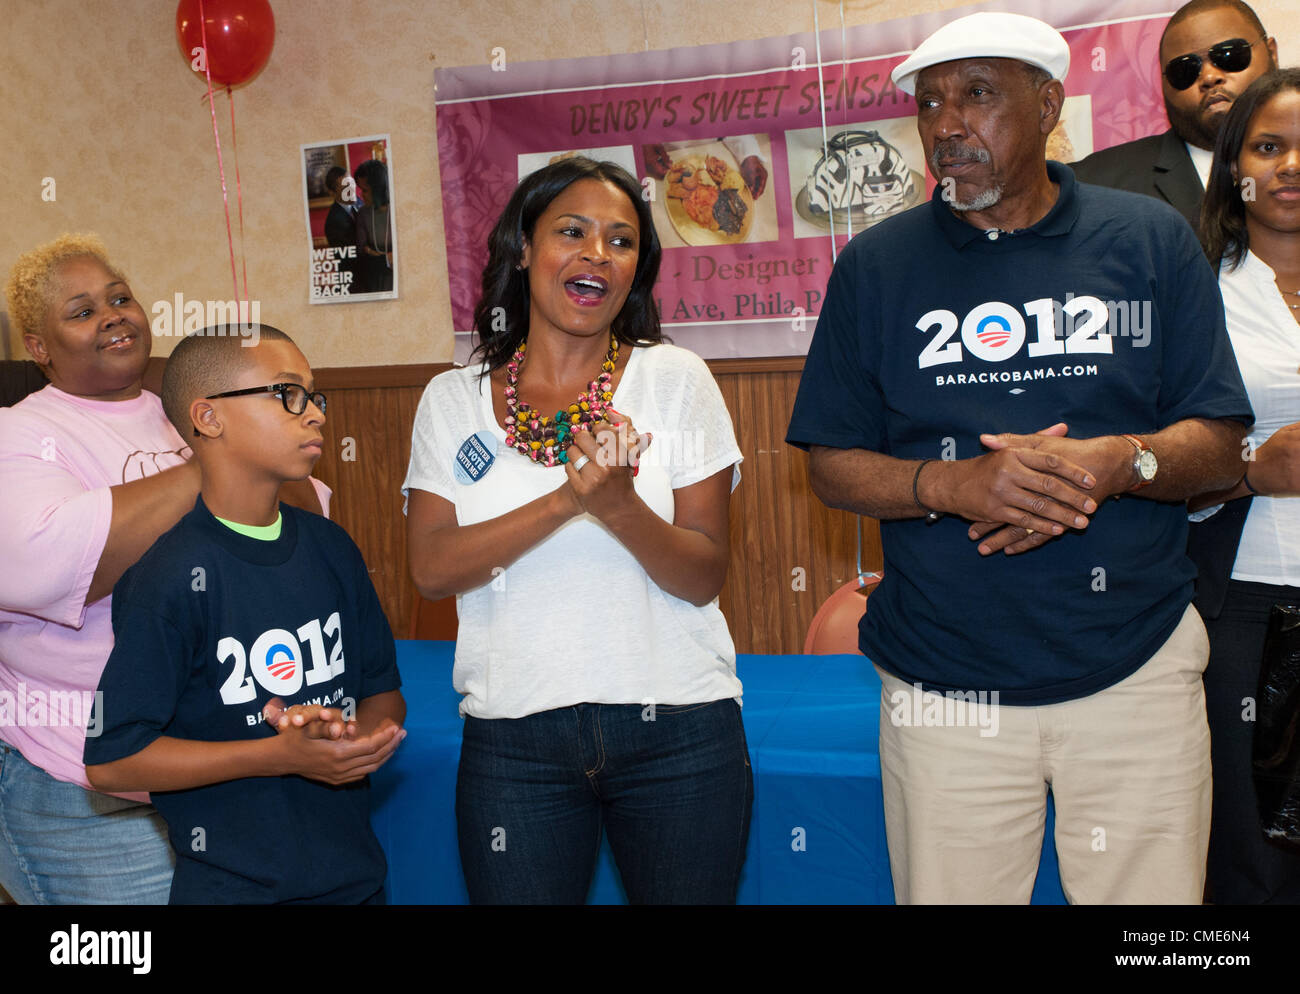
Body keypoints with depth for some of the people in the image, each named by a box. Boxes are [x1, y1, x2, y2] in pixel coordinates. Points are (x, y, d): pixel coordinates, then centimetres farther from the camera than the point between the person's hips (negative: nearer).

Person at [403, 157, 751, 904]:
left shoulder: (678, 380, 0)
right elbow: (433, 569, -7)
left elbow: (705, 578, -4)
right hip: (513, 738, 1)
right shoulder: (453, 401, 4)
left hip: (678, 732, 0)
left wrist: (620, 505, -23)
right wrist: (566, 499, -20)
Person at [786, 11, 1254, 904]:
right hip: (944, 689, 0)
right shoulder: (876, 265, 5)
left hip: (1136, 670, 0)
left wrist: (1118, 462, -18)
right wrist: (950, 484, -17)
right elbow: (832, 466, 3)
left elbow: (1219, 447, 3)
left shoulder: (1150, 240, 4)